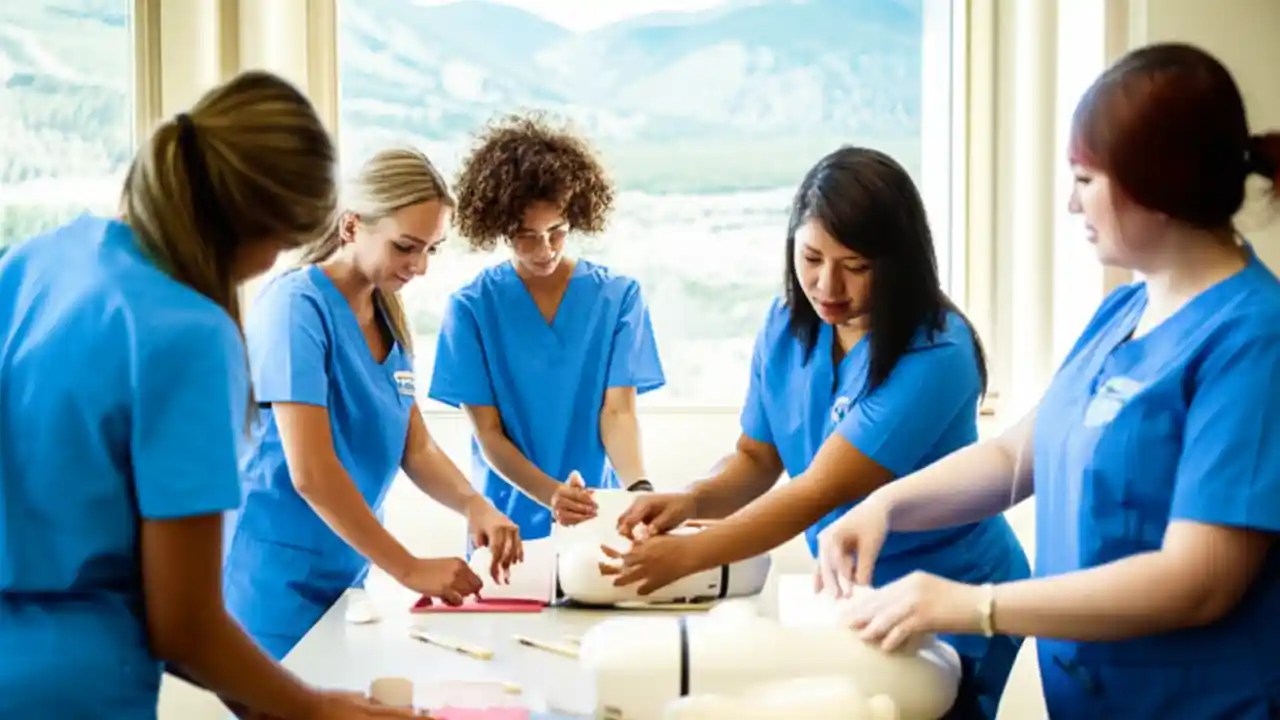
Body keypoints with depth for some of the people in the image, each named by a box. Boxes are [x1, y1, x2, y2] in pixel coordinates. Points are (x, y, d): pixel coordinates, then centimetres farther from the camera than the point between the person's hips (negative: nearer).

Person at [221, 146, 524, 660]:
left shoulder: (388, 317, 7)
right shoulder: (297, 305, -17)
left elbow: (415, 448, 8)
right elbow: (310, 472, -23)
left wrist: (473, 504, -12)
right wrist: (409, 569, -21)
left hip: (346, 575, 8)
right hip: (280, 582, -7)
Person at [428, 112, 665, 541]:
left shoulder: (618, 297, -2)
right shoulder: (471, 307, -6)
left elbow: (618, 411, -8)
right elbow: (488, 434, -8)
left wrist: (638, 488, -27)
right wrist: (551, 495, -25)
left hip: (597, 518, 1)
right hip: (508, 524, -1)